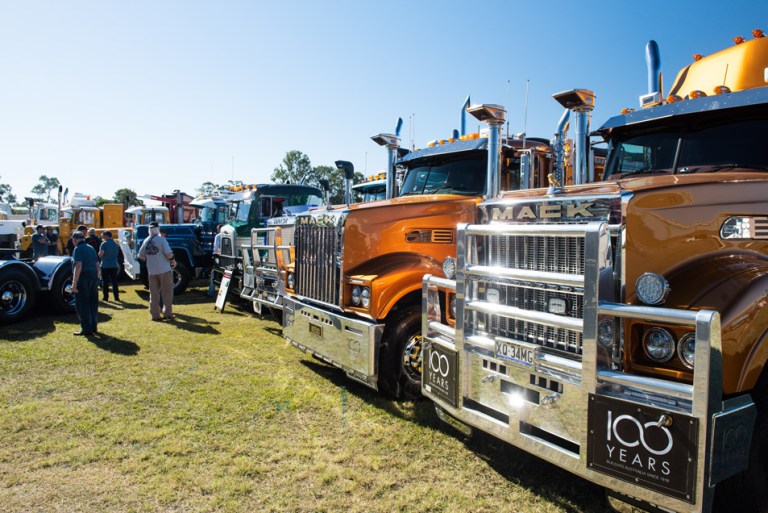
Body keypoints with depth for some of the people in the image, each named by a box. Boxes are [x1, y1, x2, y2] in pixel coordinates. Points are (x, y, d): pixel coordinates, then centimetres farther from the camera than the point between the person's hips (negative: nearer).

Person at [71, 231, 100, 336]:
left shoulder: (78, 249, -10)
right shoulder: (91, 248, 14)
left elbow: (78, 266, -19)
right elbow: (97, 265, 16)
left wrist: (74, 283, -19)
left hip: (83, 279, -8)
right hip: (93, 278, 8)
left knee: (82, 305, -1)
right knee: (93, 303, 14)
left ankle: (86, 329, 1)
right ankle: (94, 327, 21)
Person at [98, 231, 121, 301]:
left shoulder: (104, 244, -11)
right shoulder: (116, 244, 7)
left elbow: (101, 254, -20)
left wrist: (99, 254, 1)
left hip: (105, 266, -4)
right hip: (114, 265, 4)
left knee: (105, 282, 4)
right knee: (114, 282, 8)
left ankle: (106, 297, 6)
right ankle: (116, 297, 8)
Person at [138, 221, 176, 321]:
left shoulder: (146, 241, 5)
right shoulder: (161, 240, -12)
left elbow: (141, 256, 12)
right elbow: (169, 254, -20)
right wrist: (173, 260, -2)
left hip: (152, 271, 5)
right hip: (164, 270, -5)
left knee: (154, 294, 10)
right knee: (167, 293, 6)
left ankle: (155, 315, 11)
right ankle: (167, 313, 7)